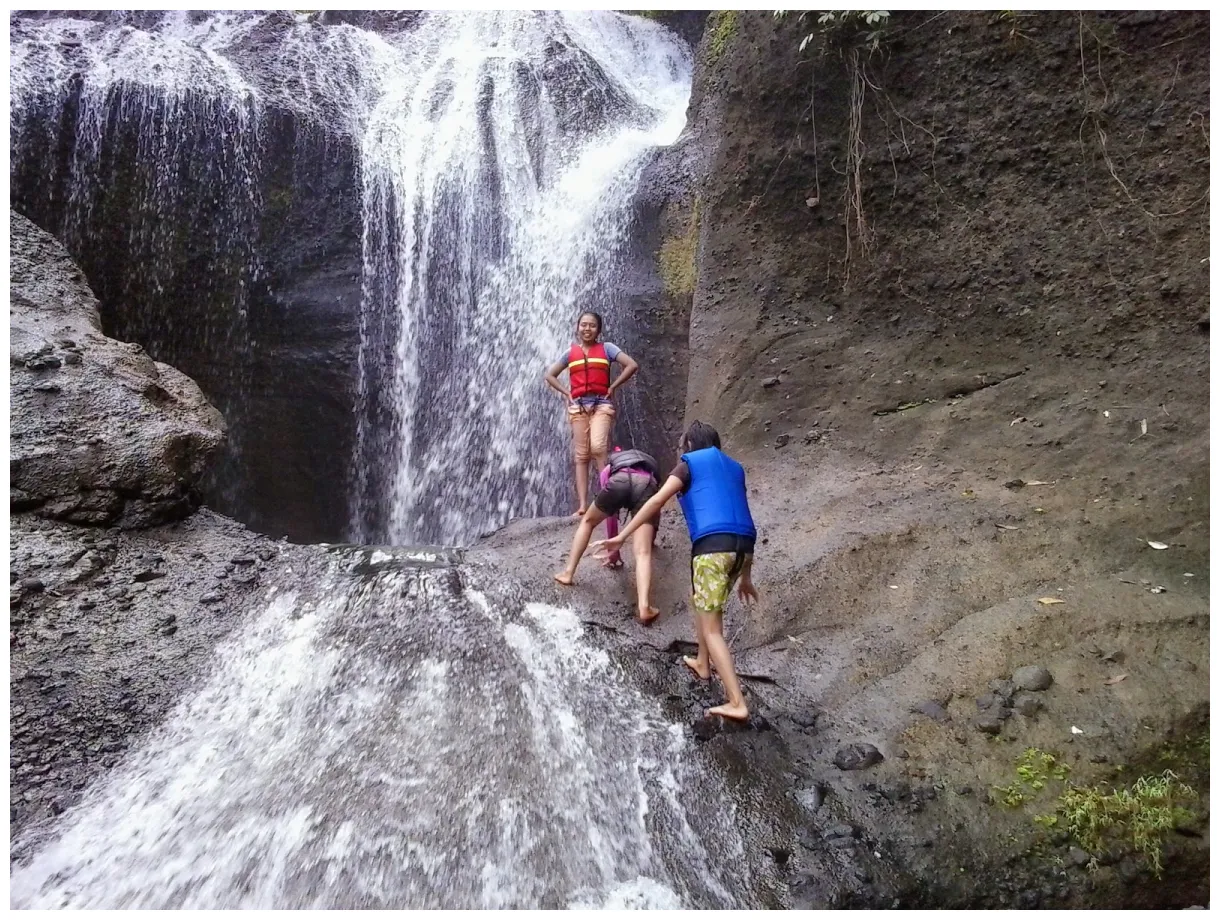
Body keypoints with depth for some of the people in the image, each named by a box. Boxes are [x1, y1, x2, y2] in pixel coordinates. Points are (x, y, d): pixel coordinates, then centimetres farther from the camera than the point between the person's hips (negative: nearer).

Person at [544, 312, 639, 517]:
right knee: (580, 455, -1)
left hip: (601, 404, -3)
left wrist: (612, 387, -3)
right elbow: (550, 375, 22)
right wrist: (566, 393, 9)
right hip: (578, 406, 3)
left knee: (598, 446, -24)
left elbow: (632, 365, -3)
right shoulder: (571, 352, 13)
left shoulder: (606, 348, 5)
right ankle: (582, 505, -3)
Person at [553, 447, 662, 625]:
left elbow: (611, 515, 44)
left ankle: (568, 573, 22)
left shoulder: (609, 471, 43)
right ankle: (644, 607, -26)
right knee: (643, 553, -8)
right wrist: (652, 538, 71)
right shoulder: (650, 469, 46)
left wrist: (614, 549, 52)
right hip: (646, 484, 1)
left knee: (587, 521, 27)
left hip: (620, 481, 0)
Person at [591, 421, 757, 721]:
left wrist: (621, 537, 1)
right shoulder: (733, 467, 28)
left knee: (711, 628, -2)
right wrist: (745, 575, 30)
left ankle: (737, 703, -9)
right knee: (701, 599, 31)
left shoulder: (689, 464, 12)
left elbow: (657, 501, 0)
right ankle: (703, 662, 42)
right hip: (742, 546, 7)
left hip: (714, 544, -7)